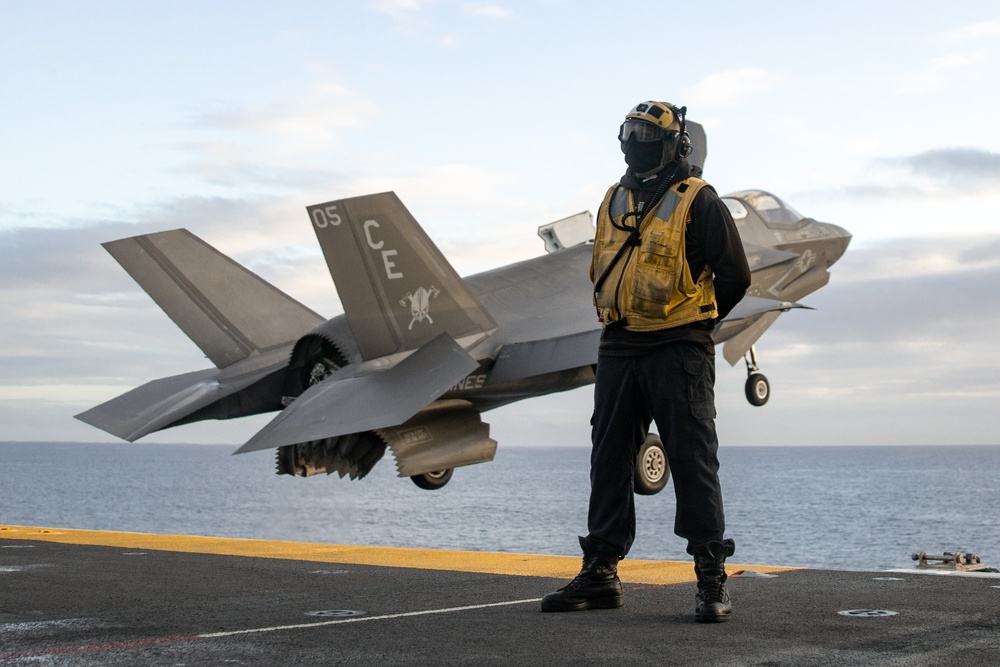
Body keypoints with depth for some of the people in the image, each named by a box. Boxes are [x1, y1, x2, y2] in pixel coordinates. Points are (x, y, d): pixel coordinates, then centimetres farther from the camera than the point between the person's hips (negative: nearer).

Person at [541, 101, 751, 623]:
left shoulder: (698, 202, -4)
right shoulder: (614, 202, 14)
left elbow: (734, 276, -3)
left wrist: (694, 324, 5)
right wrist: (619, 321, 15)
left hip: (679, 351, -6)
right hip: (618, 349, 6)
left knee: (692, 461, -5)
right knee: (609, 459, 8)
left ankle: (712, 579, 0)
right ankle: (600, 572, 15)